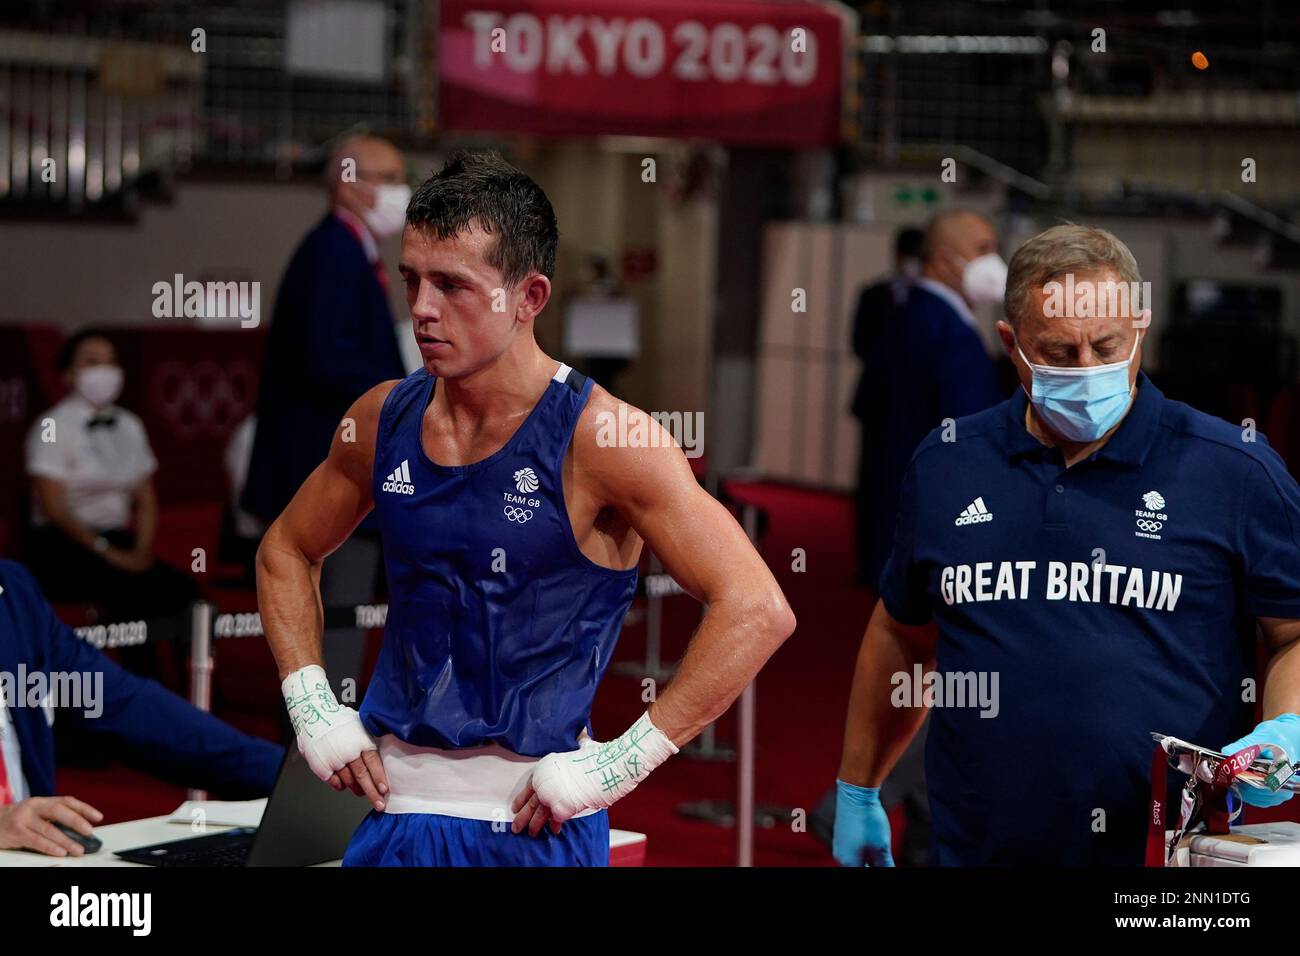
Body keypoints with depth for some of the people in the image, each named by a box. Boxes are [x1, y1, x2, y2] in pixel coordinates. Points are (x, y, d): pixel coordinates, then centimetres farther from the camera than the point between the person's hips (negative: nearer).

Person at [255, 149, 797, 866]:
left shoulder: (601, 438, -15)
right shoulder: (383, 419, 1)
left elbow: (757, 608, -21)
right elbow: (286, 550, 19)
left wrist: (621, 762, -20)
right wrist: (312, 706, 5)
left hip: (536, 828, -5)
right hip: (395, 808, 5)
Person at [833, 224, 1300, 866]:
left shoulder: (1235, 471, -4)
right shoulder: (944, 467, 5)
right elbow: (900, 635, 16)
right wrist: (856, 793, 19)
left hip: (1169, 852, -2)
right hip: (976, 847, 3)